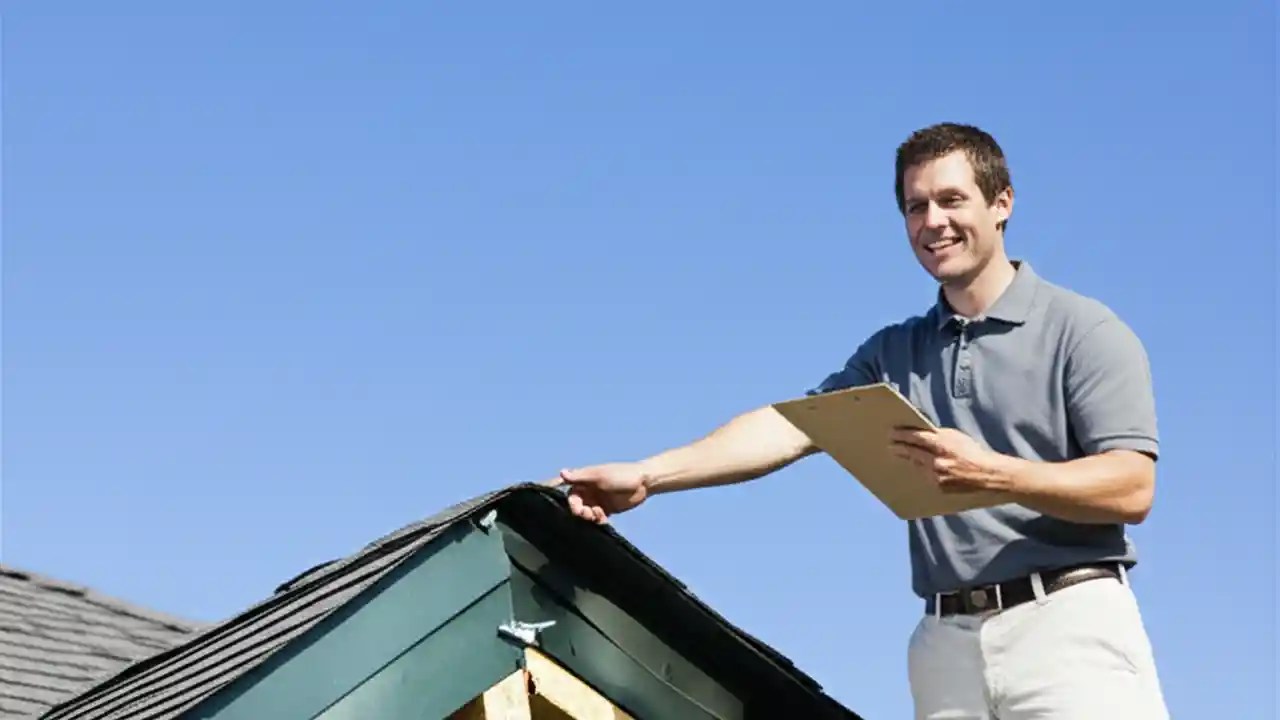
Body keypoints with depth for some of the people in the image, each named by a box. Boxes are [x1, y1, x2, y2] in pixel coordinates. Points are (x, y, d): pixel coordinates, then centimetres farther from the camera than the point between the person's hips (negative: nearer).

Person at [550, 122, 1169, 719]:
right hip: (947, 636, 4)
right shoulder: (893, 353, 17)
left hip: (1066, 622, -4)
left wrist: (994, 475, -22)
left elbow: (1131, 488, -8)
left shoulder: (1082, 331, 1)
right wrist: (648, 474, -7)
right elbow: (791, 426, 6)